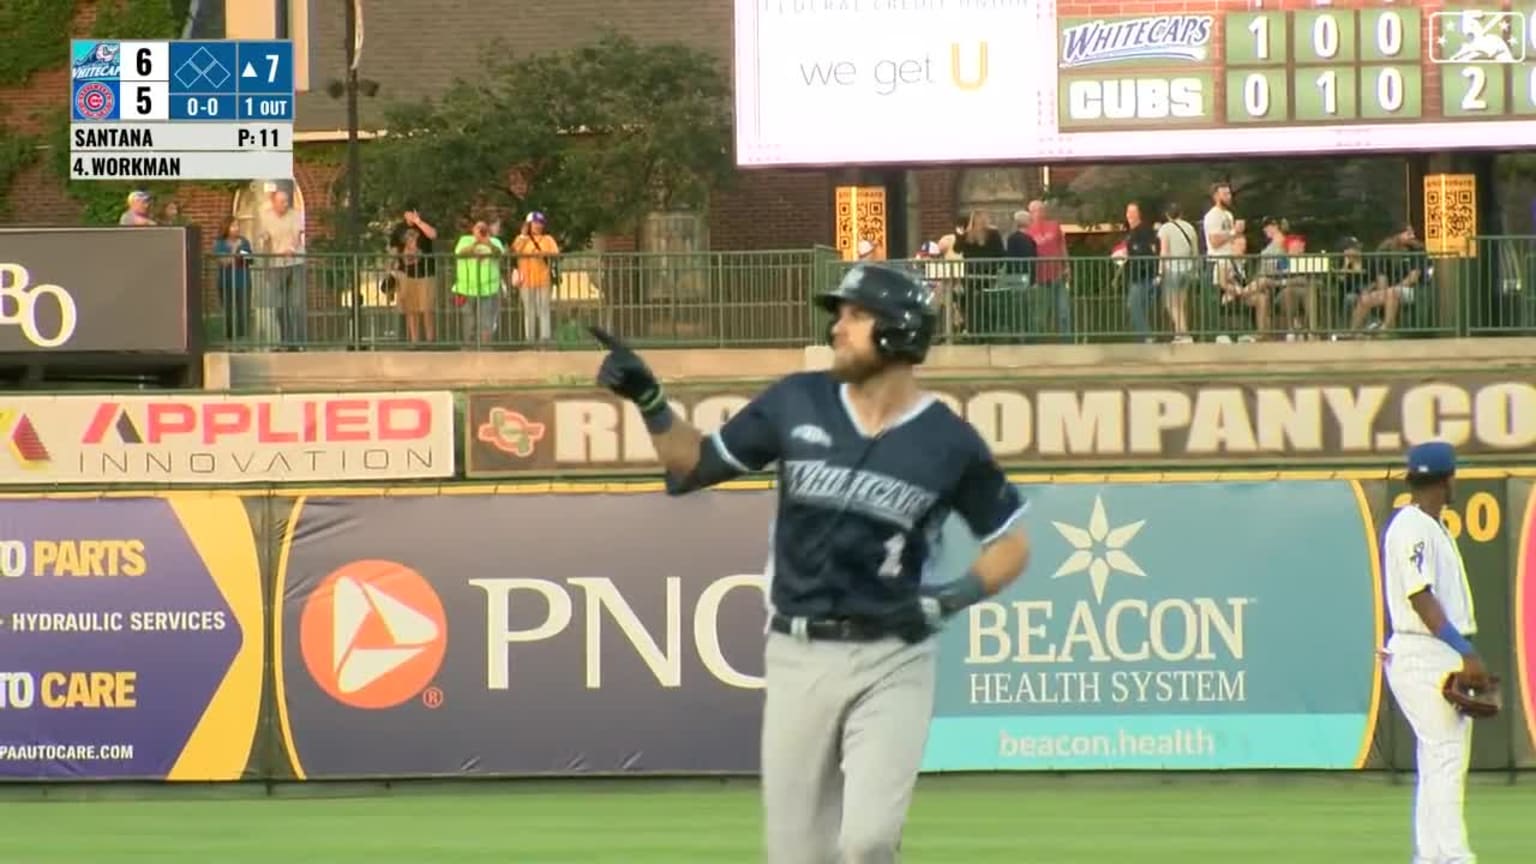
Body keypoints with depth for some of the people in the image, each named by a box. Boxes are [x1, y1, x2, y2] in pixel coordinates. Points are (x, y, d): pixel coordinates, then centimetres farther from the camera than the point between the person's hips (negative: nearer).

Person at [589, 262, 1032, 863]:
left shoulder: (948, 442, -4)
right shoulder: (797, 404, 1)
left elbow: (1010, 546, 5)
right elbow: (695, 464, 11)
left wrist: (950, 599, -10)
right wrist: (648, 399, -3)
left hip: (892, 662, -3)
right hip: (799, 657, 3)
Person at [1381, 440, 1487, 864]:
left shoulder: (1435, 529, 19)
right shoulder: (1411, 528, -12)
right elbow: (1420, 597, -21)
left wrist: (1468, 659, 16)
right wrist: (1466, 653, -26)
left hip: (1446, 656, 10)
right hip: (1423, 657, -10)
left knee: (1441, 764, 10)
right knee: (1445, 758, -14)